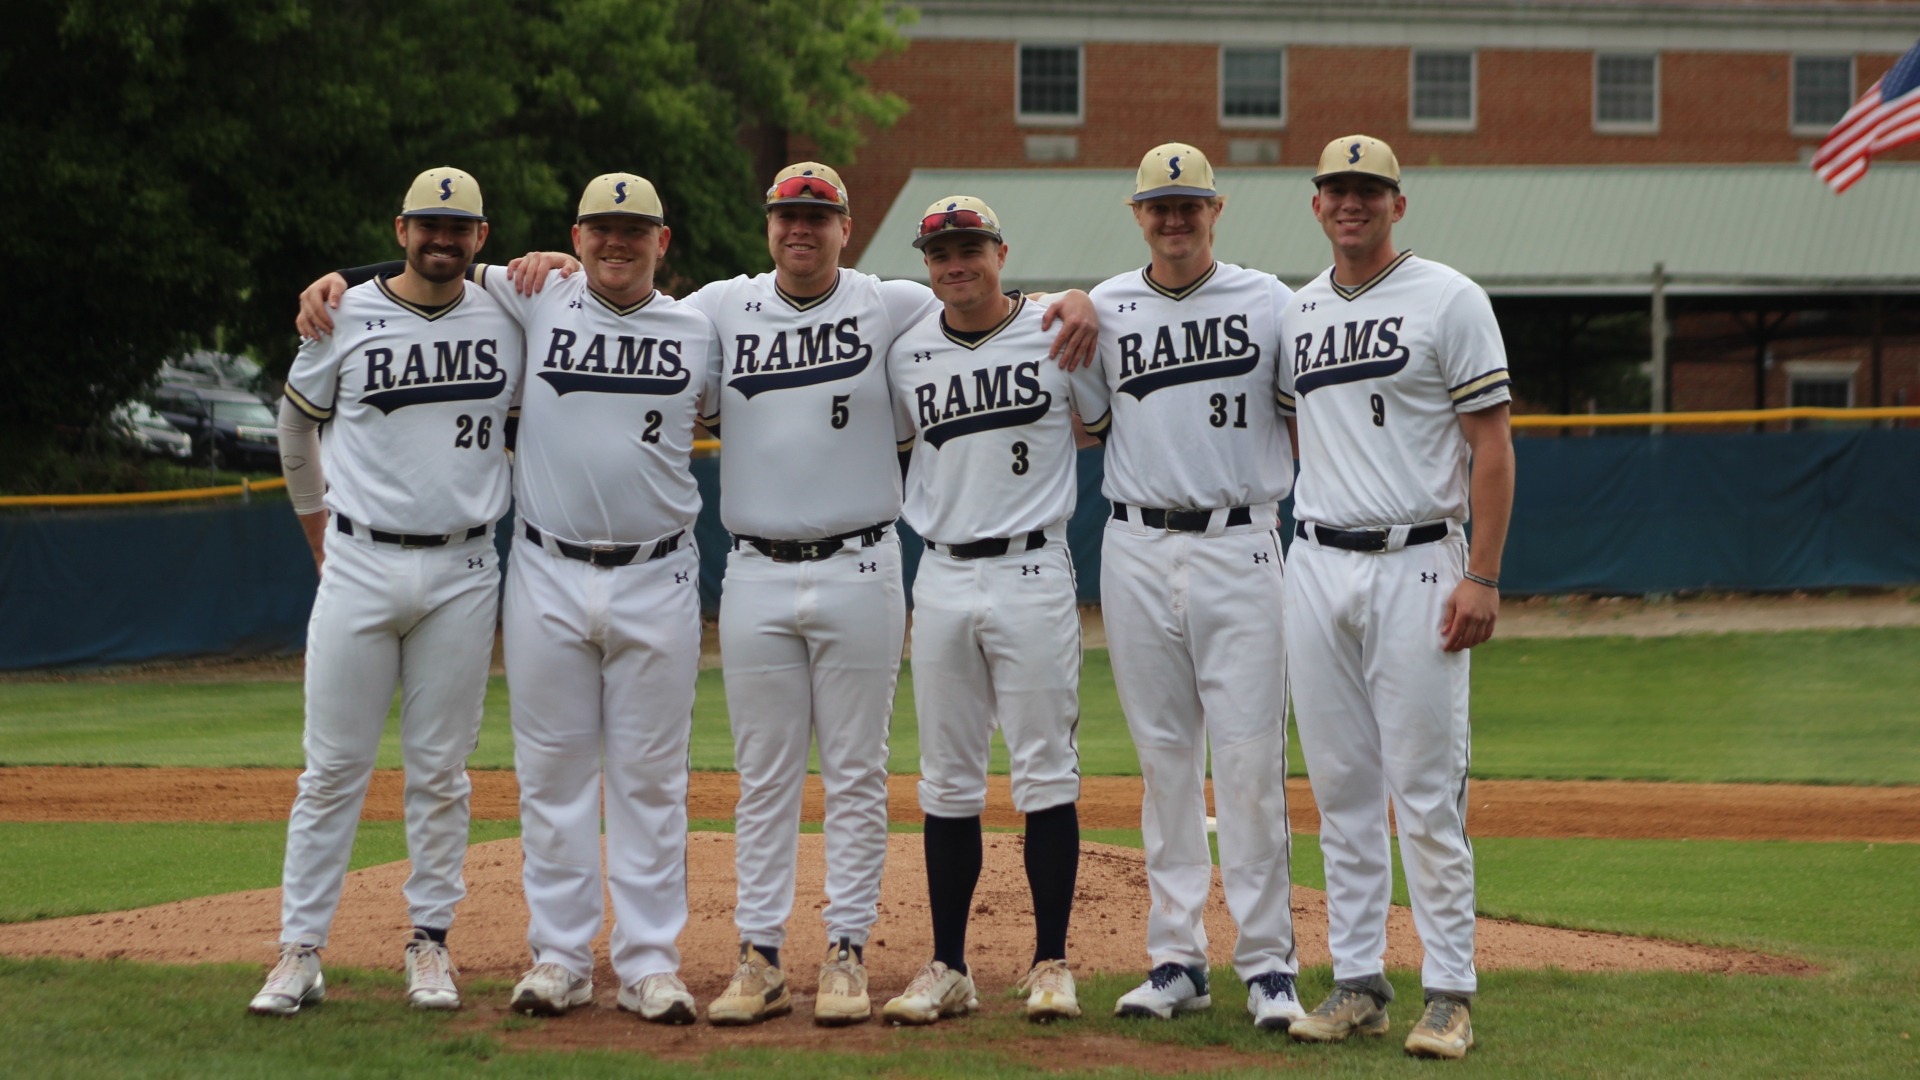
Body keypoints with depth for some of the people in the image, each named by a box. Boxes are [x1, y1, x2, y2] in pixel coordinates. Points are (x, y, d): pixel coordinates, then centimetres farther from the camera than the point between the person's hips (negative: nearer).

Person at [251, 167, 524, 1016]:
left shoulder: (507, 323, 5)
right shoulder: (344, 317, 1)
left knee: (440, 769, 5)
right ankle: (301, 953, 2)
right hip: (360, 569, -1)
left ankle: (429, 944, 13)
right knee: (334, 767, -1)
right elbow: (298, 429, 13)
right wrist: (320, 535, 17)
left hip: (462, 572, 1)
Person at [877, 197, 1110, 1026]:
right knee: (946, 779, 6)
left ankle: (1051, 965, 4)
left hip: (1032, 575, -3)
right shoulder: (906, 354, 8)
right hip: (942, 578, 3)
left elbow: (1111, 424, 7)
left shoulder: (1058, 336, -2)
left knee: (1045, 771, -2)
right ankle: (947, 969, 11)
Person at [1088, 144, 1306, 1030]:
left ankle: (1268, 963, -2)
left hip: (1239, 548, -2)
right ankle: (1177, 958, 11)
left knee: (1250, 757, -6)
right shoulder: (1104, 309, 9)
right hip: (1137, 550, 2)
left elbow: (1307, 425, 4)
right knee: (1162, 757, 6)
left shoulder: (1269, 301, 4)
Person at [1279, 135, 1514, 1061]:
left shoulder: (1448, 300, -3)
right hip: (1316, 564, 5)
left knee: (1426, 790, -6)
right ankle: (1356, 982, 13)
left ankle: (1449, 994, -1)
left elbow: (1491, 444, -6)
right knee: (1340, 788, 7)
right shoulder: (1297, 312, 13)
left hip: (1415, 563, -5)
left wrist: (1482, 576, -14)